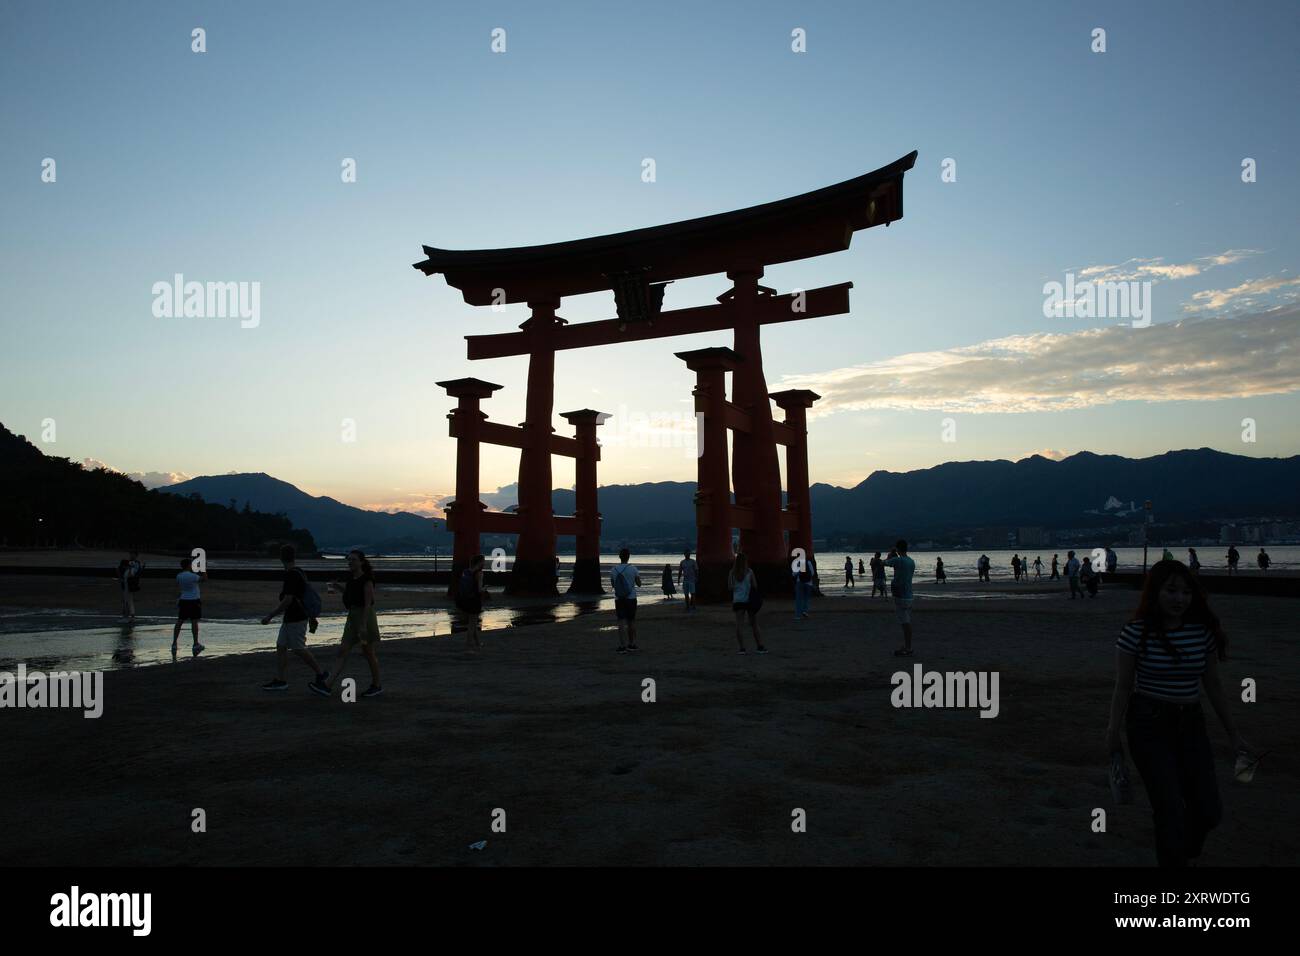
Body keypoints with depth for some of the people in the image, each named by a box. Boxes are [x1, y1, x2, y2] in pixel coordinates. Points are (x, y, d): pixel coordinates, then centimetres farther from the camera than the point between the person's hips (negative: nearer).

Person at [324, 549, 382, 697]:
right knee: (343, 650, 1)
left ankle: (377, 685, 16)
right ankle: (327, 682, -5)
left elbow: (368, 603, -19)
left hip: (365, 617, -8)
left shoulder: (366, 580, -16)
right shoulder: (351, 576, 7)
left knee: (368, 653, 3)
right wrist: (338, 587, 8)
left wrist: (363, 625, -23)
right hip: (352, 616, 8)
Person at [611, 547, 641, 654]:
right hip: (631, 598, -1)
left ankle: (623, 646, -8)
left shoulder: (614, 570, -2)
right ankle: (632, 644, 20)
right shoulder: (633, 569, -8)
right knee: (631, 622, 11)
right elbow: (639, 584, 2)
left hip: (619, 599, 1)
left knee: (622, 622, -1)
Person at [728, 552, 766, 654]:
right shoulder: (749, 571, -4)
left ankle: (742, 648, -6)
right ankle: (760, 646, 12)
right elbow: (755, 586, -1)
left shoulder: (732, 572, -2)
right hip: (749, 600, 0)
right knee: (754, 624, 9)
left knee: (739, 624, 0)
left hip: (738, 601, 0)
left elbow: (730, 587, 1)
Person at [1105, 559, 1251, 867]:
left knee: (1208, 811, 7)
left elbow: (1213, 686, 9)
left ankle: (1184, 853, 37)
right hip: (1149, 725, -4)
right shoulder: (1136, 633, -12)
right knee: (1171, 811, -7)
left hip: (1191, 723, 5)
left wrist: (1234, 734, 12)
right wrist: (1113, 733, -2)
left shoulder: (1203, 632, -1)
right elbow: (1122, 688, -5)